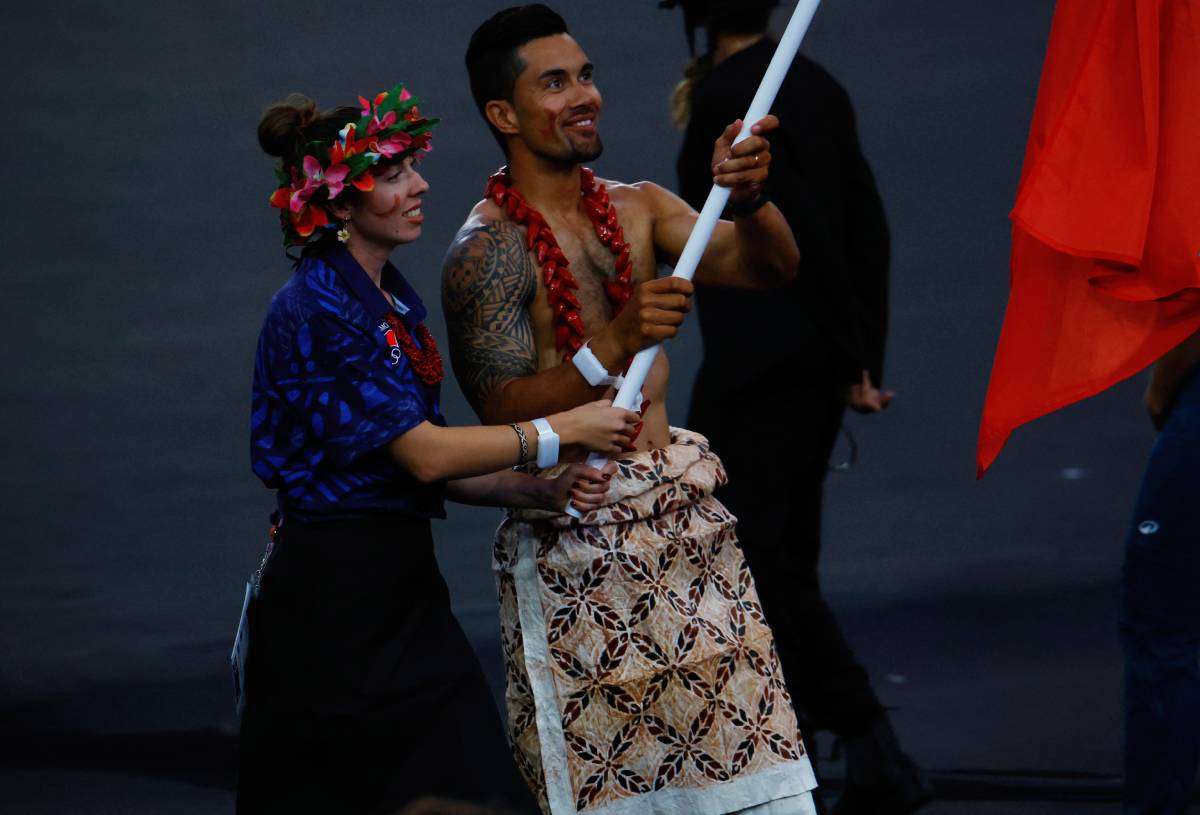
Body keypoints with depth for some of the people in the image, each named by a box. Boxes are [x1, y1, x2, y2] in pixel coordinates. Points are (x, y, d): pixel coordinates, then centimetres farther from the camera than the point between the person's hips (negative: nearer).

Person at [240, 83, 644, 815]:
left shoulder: (397, 302, 13)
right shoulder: (315, 309, -14)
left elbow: (434, 470, 12)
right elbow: (423, 455, -17)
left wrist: (543, 492, -3)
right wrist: (564, 431, -9)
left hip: (402, 590, 8)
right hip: (336, 596, -8)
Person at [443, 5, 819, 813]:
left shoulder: (638, 208, 11)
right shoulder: (487, 250, -8)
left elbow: (768, 267, -3)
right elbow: (504, 414, -17)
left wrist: (750, 198, -25)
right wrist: (612, 347, -32)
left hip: (685, 519, 6)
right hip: (573, 545, -6)